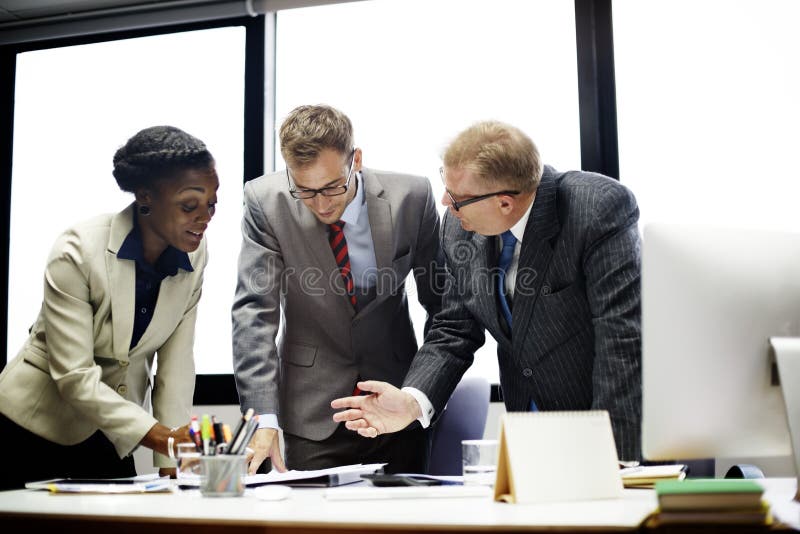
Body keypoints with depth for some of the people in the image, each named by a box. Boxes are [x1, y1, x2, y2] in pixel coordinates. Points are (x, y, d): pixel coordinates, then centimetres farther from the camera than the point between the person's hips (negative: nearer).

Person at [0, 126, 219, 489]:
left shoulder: (193, 255, -10)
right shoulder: (77, 253, -25)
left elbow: (176, 363, -10)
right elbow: (73, 377, -27)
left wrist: (171, 464, -16)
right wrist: (160, 436, -37)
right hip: (36, 424, -4)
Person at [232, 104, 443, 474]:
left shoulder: (411, 197, -11)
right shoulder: (265, 202, -14)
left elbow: (439, 300, 1)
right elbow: (254, 312, -18)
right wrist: (264, 420, -27)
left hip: (396, 404, 1)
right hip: (313, 409, -1)